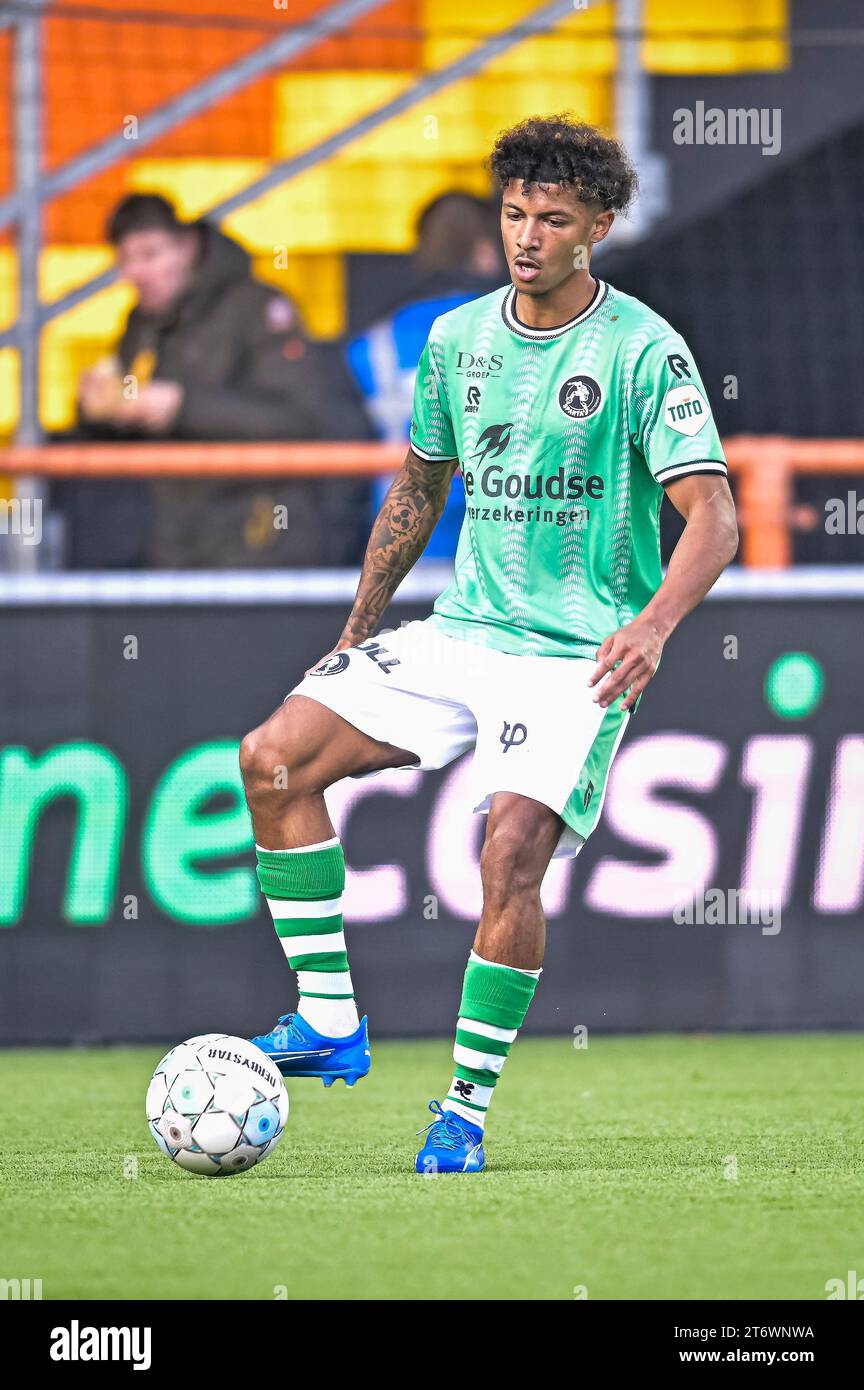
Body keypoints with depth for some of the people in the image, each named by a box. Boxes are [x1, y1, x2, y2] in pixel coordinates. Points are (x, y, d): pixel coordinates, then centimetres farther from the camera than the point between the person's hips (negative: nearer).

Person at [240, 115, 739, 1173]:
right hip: (462, 632, 6)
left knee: (512, 849, -23)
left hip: (577, 657, -6)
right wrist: (357, 634, 21)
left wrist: (653, 625, -32)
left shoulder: (643, 350, -10)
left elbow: (712, 514, -15)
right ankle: (330, 1024, -5)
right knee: (273, 757, -9)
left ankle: (467, 1107, -9)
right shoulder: (456, 339, 8)